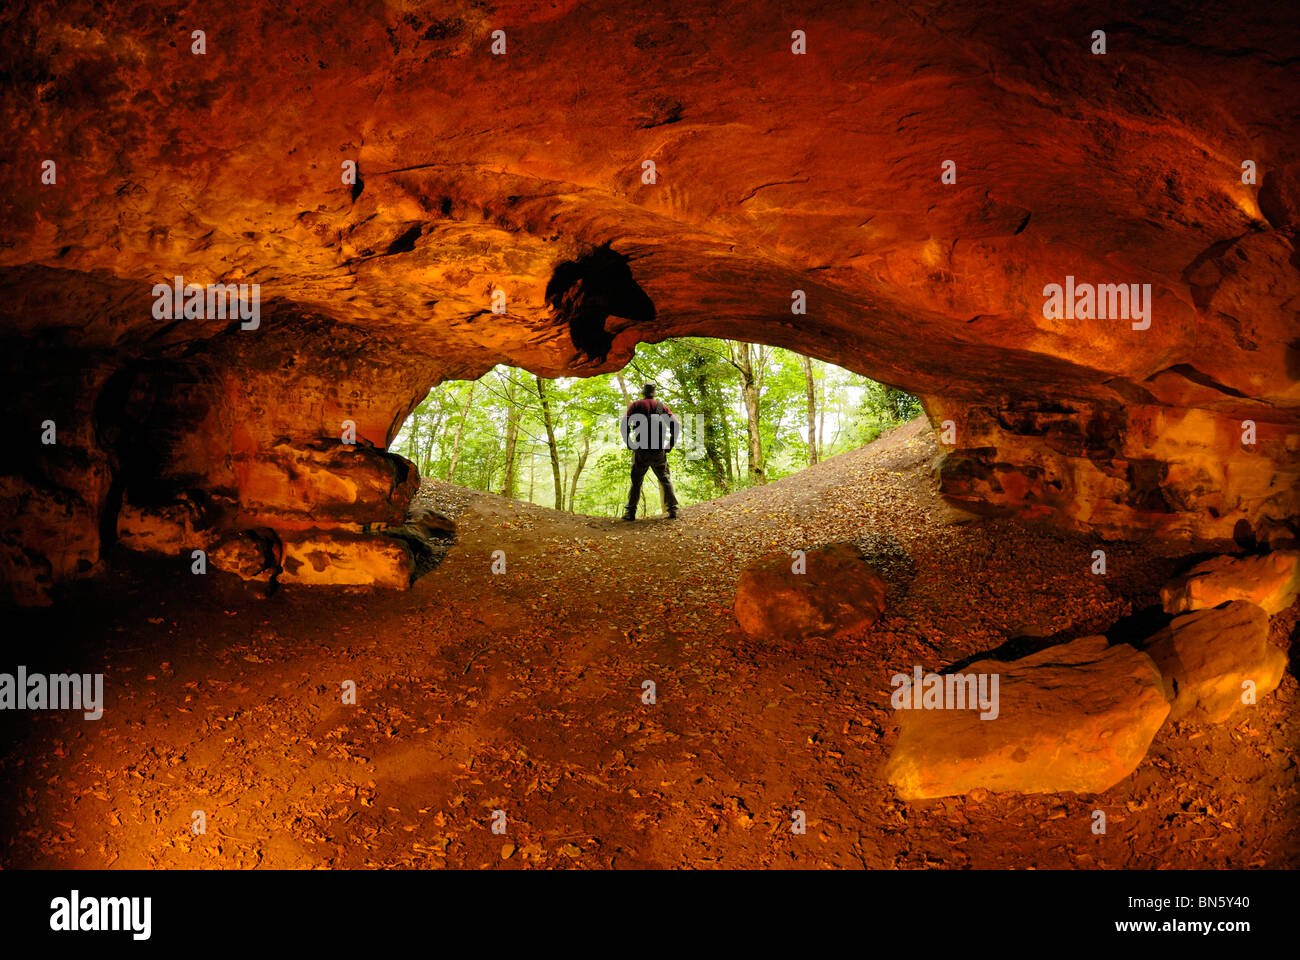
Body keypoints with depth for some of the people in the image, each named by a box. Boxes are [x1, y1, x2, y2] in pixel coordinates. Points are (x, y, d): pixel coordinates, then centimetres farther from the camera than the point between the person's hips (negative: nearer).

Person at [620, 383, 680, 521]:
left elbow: (623, 426, -8)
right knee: (665, 480, 11)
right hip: (659, 451, 1)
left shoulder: (636, 405, 3)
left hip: (641, 451, -1)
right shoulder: (661, 405, 7)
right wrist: (670, 445, 5)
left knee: (636, 481, 8)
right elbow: (676, 424, 1)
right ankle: (672, 510, 4)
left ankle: (630, 512, 3)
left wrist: (629, 444, 0)